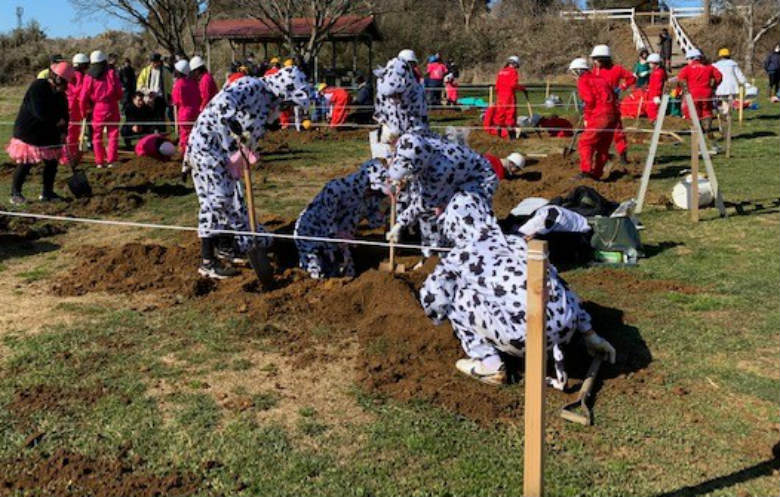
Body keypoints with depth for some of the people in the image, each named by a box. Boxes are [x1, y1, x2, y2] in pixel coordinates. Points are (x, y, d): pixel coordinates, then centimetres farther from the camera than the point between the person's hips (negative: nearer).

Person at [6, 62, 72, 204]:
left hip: (49, 134, 7)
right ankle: (15, 194, 7)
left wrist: (63, 130, -5)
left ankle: (47, 193, 18)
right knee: (25, 164, -4)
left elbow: (63, 113, 7)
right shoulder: (37, 87, -20)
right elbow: (40, 112, -27)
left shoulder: (60, 93, 4)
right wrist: (57, 121, -17)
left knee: (52, 162, 6)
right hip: (28, 132, -7)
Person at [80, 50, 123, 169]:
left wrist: (84, 111, 12)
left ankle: (100, 161, 9)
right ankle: (111, 160, -2)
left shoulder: (89, 77, -1)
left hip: (97, 110, 1)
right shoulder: (111, 74, -4)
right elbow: (119, 93, -2)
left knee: (97, 136, 11)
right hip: (111, 108, -1)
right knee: (113, 135, 4)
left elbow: (83, 97, -2)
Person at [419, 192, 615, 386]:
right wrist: (590, 334, 34)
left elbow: (431, 299, 6)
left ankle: (490, 366, 10)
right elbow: (562, 288, 26)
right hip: (565, 330, 6)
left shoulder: (460, 257, 11)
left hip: (523, 337, -5)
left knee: (458, 297, 13)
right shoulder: (518, 242, 23)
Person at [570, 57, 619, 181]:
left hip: (600, 115, -8)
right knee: (602, 146, 14)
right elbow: (613, 97, 19)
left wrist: (586, 118, -1)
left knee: (585, 143, -6)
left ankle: (586, 171, -17)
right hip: (614, 114, 8)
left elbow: (589, 100, -12)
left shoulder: (583, 80, 2)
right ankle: (596, 174, 19)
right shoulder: (599, 79, 25)